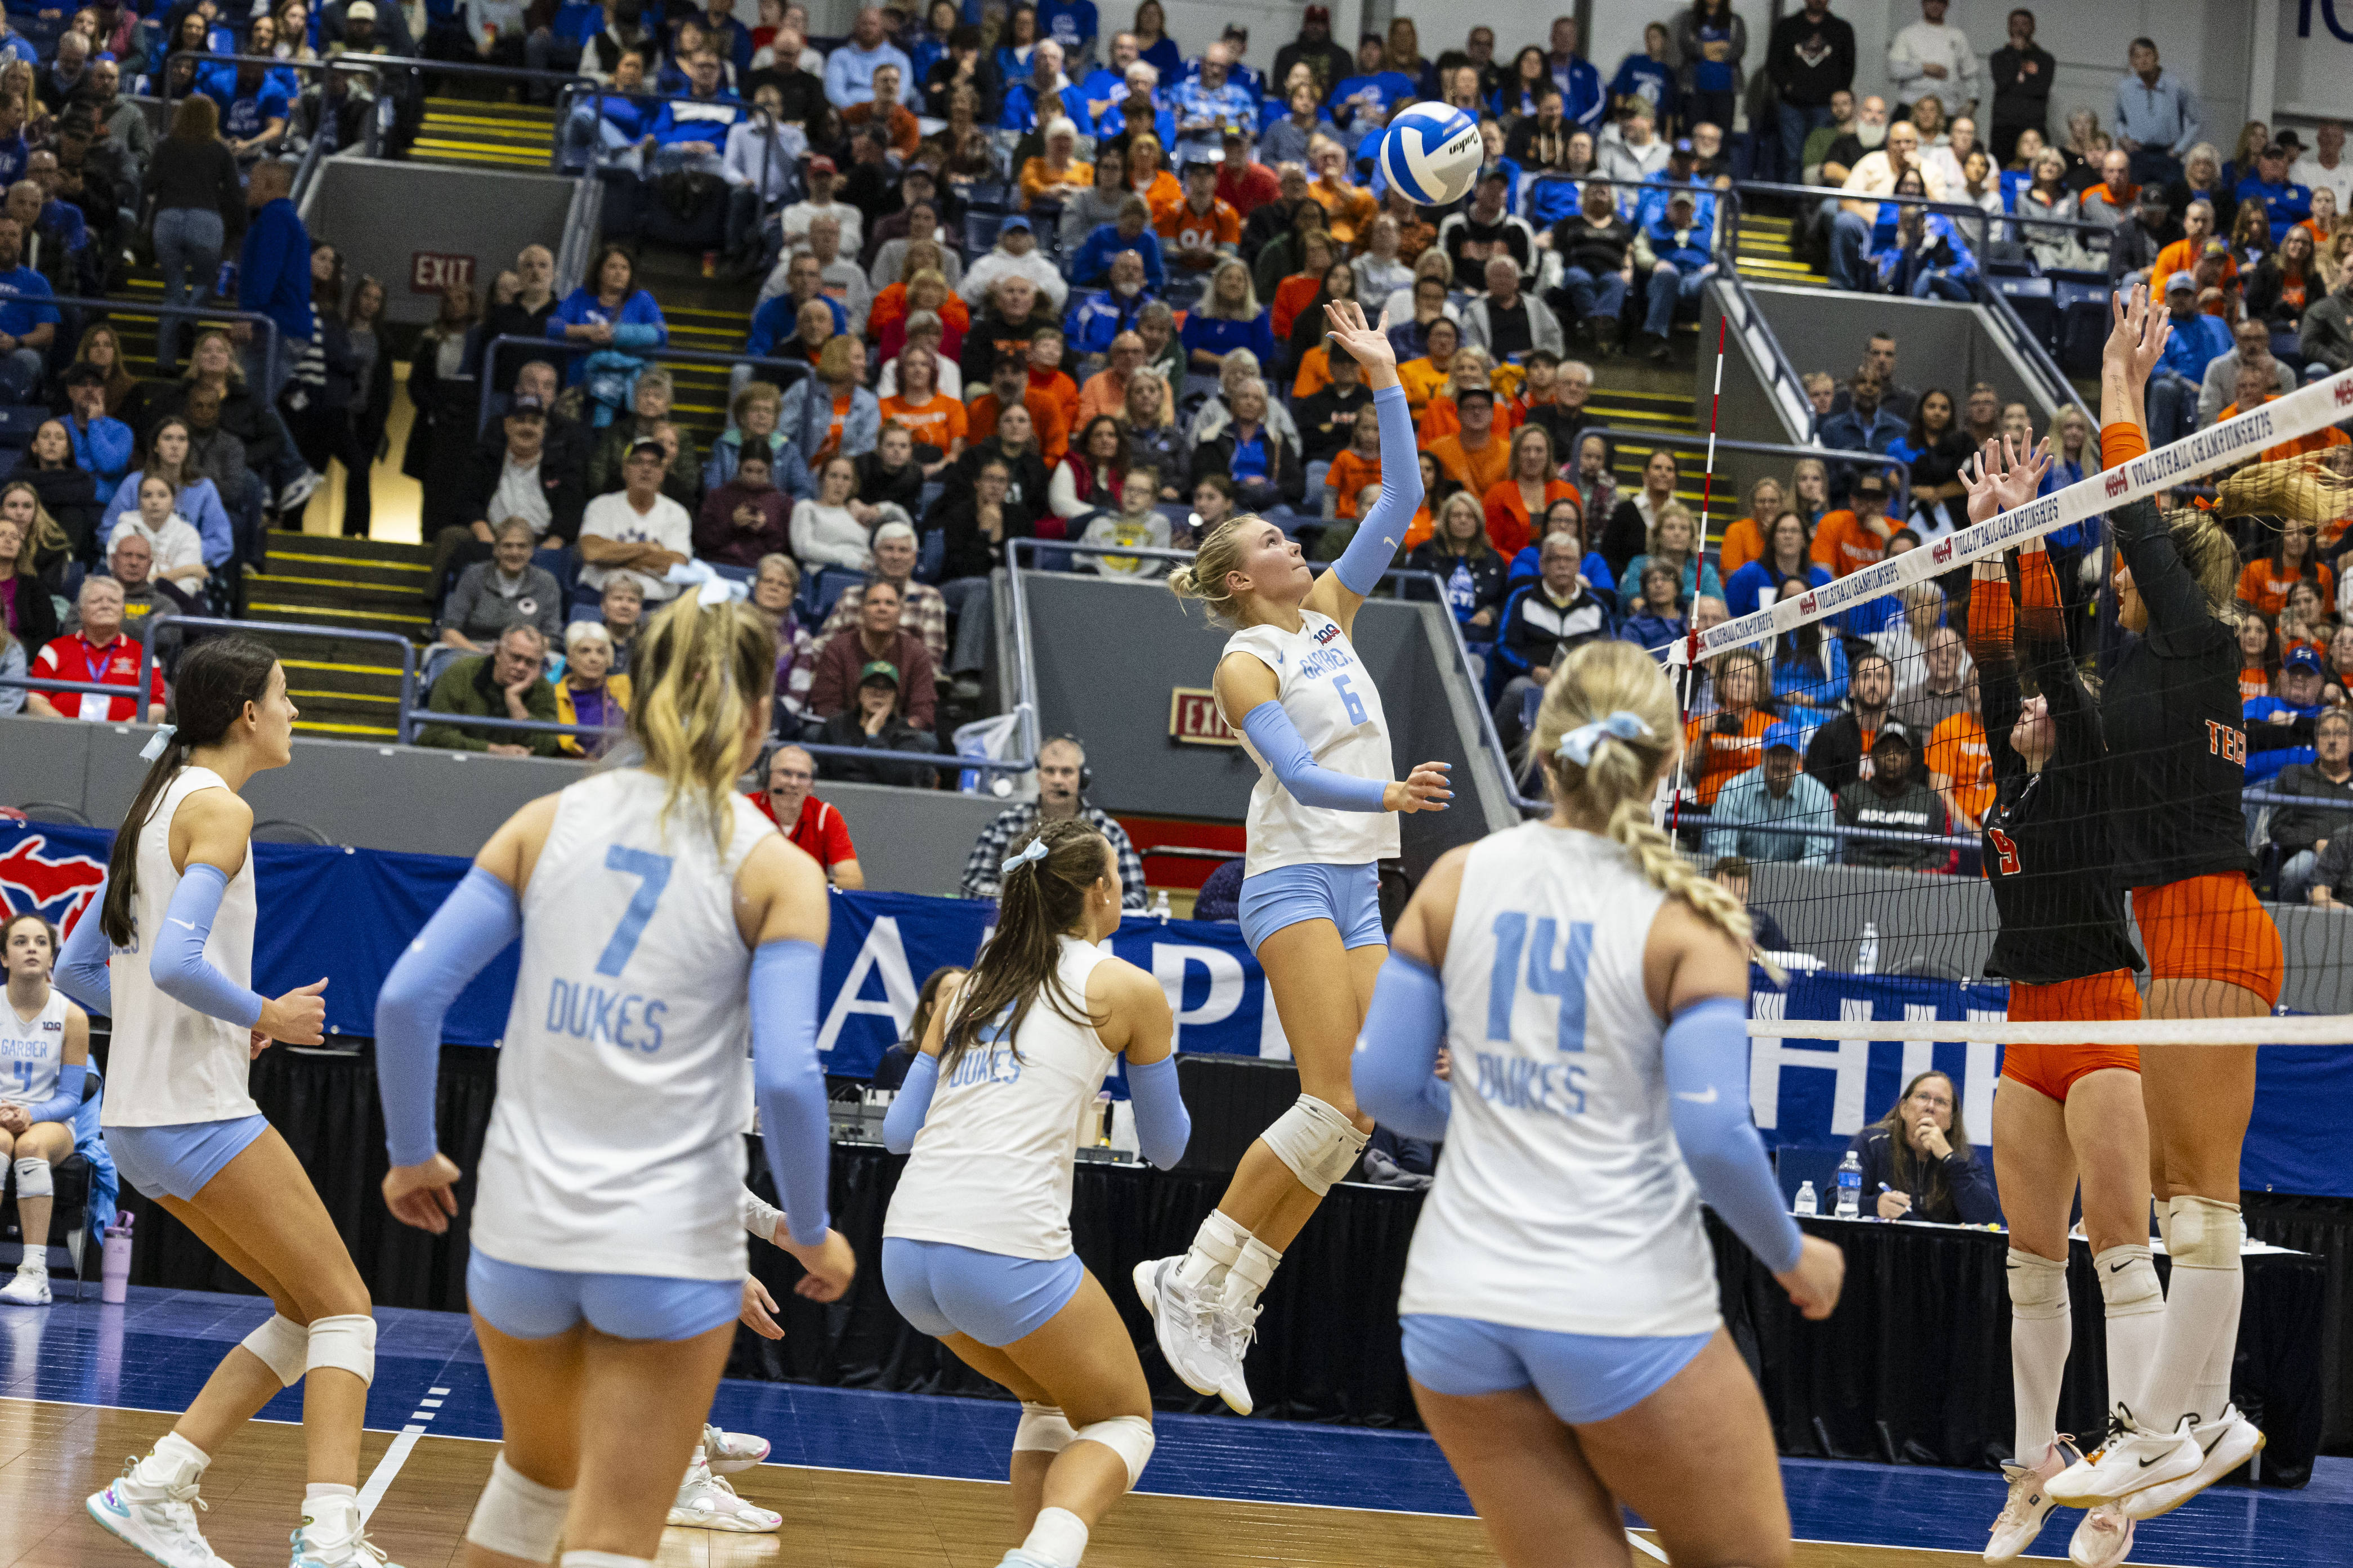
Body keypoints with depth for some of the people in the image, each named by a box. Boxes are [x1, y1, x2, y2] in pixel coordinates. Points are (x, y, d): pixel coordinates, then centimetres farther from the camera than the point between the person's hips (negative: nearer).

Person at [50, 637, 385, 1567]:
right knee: (343, 1309, -4)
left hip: (138, 1121, 9)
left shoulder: (160, 805, 17)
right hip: (196, 1111, -9)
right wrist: (265, 1017, -11)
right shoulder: (219, 810, -12)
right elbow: (174, 962, -25)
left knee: (306, 1315, 13)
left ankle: (154, 1488, 6)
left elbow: (76, 971, 20)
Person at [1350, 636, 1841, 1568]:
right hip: (1627, 1315, -4)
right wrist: (1793, 1257, 3)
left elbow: (1384, 1085, 3)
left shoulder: (1458, 880, 1)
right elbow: (1715, 1137, -15)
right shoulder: (1688, 919, -9)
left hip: (1460, 1306, 4)